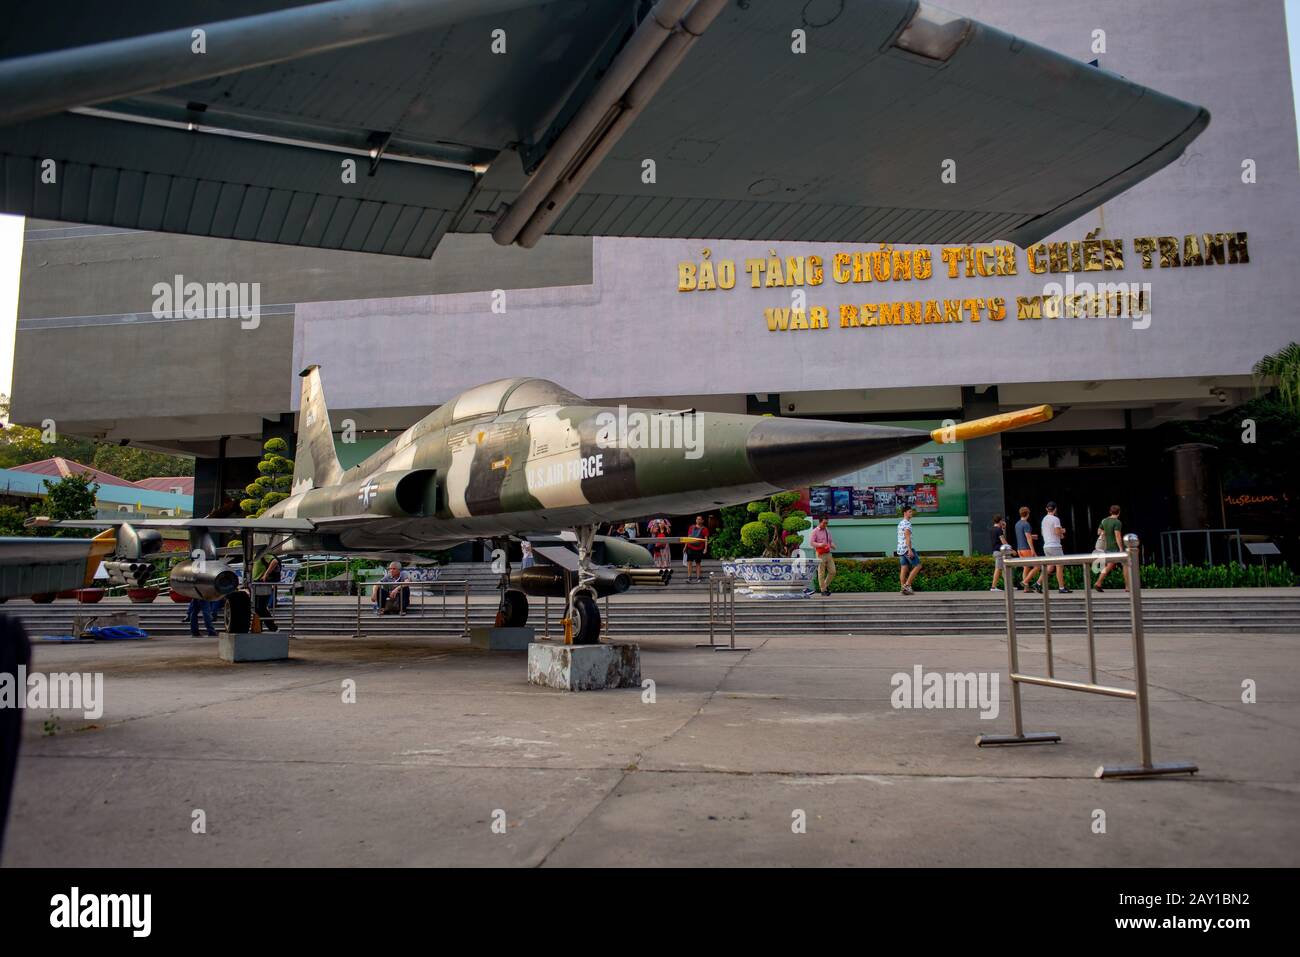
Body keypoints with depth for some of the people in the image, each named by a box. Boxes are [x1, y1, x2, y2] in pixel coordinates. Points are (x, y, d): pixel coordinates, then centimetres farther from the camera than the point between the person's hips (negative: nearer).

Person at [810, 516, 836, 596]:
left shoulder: (827, 530, 16)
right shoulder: (815, 531, -4)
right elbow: (811, 542, -11)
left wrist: (832, 545, 1)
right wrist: (820, 544, -27)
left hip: (828, 553, 6)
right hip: (820, 554, -6)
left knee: (832, 571, 2)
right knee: (821, 573, -2)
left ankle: (826, 585, 21)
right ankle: (823, 590, 6)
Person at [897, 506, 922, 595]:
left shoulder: (900, 523, 19)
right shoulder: (907, 523, -11)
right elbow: (907, 537, -20)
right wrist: (910, 550, -24)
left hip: (901, 549, 9)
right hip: (907, 548, -9)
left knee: (904, 568, 7)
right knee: (917, 566, -3)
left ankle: (902, 588, 3)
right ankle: (907, 585, -7)